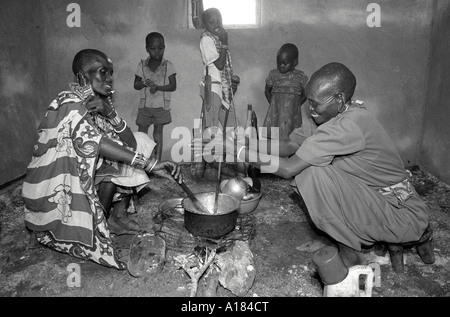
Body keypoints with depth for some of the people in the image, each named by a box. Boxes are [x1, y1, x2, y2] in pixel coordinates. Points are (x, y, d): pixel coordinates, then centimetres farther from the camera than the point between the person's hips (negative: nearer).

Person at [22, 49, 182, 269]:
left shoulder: (102, 102, 0)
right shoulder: (70, 104, -22)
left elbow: (130, 142, -8)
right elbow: (94, 144, -39)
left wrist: (110, 114, -26)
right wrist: (149, 164, -44)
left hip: (85, 179, 8)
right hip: (57, 191, -7)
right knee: (114, 168, -26)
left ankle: (118, 215, 2)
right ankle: (97, 230, -9)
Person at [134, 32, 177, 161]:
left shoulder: (168, 65, -2)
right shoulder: (142, 65, 4)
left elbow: (173, 86, -7)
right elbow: (136, 85, 6)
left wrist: (157, 87, -20)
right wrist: (144, 83, -16)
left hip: (162, 106, -2)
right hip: (145, 105, 2)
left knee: (158, 133, 3)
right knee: (141, 133, 2)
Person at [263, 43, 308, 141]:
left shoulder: (300, 77, -2)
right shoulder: (273, 74, 1)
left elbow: (304, 95, 10)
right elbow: (267, 91, 14)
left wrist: (294, 105, 2)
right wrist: (273, 103, 6)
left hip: (291, 115, -1)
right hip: (275, 113, 1)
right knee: (269, 136, 1)